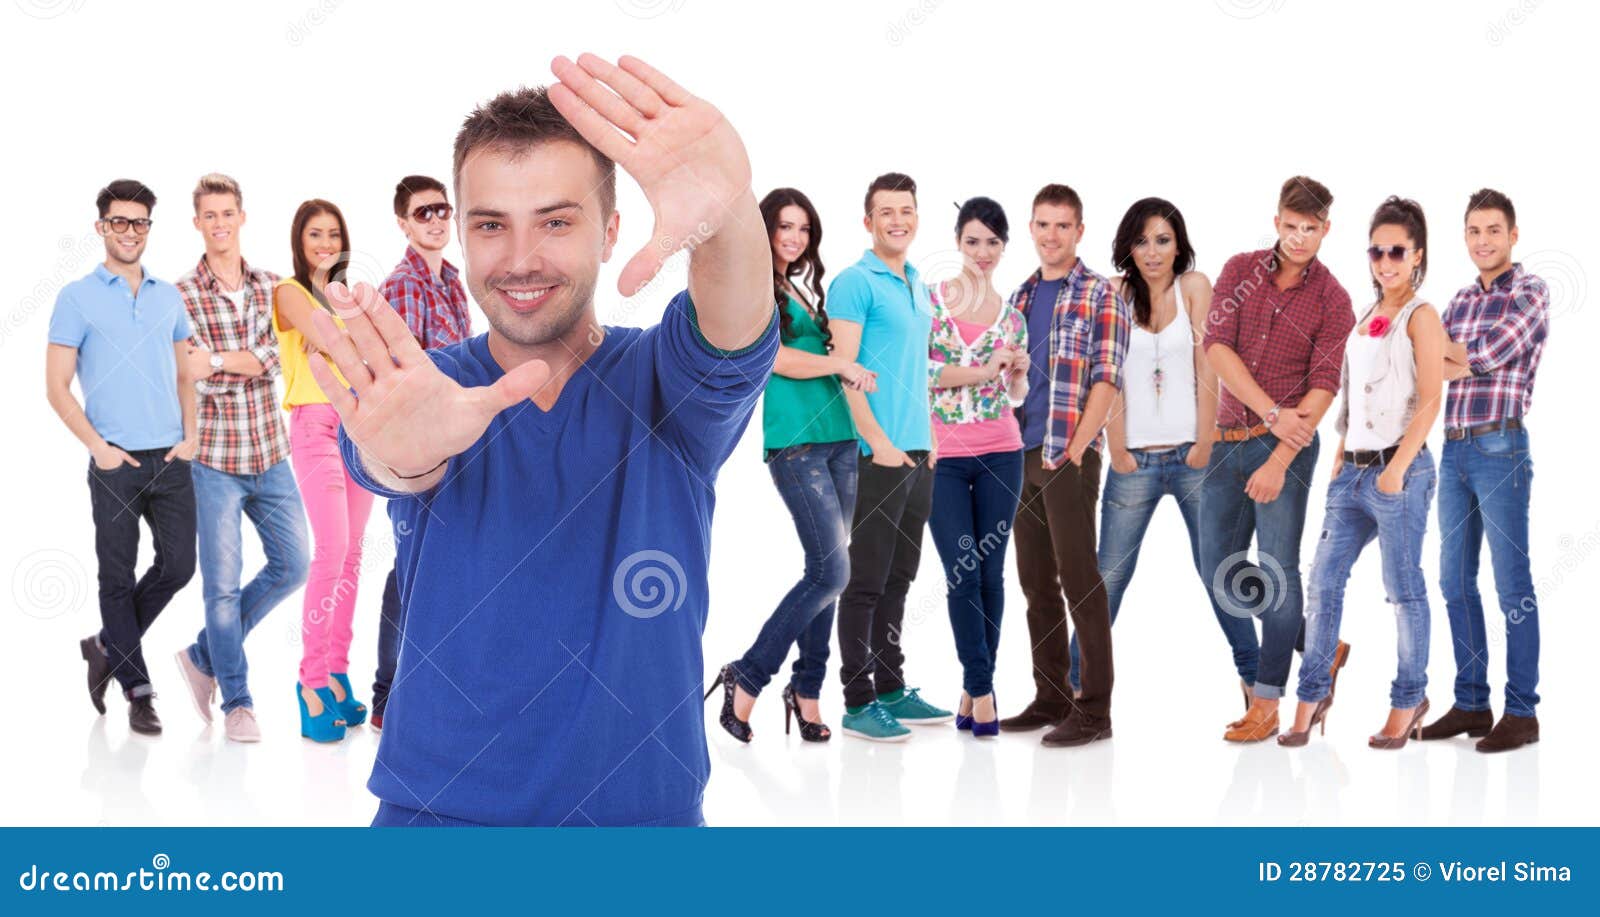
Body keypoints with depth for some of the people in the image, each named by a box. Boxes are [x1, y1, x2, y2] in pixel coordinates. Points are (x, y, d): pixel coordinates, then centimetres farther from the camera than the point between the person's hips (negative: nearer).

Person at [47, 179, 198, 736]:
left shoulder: (168, 297, 12)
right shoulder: (77, 298, 0)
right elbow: (57, 387, -2)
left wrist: (190, 434, 3)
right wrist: (98, 447, -10)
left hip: (171, 460, 4)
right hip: (116, 461, -4)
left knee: (178, 565, 3)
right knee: (119, 578, 2)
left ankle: (108, 647, 24)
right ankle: (137, 690, 11)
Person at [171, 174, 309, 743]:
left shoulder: (271, 286, 6)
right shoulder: (181, 296, -5)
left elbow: (276, 359, -5)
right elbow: (195, 377, -12)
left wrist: (217, 360, -16)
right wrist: (250, 362, -16)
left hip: (270, 455, 4)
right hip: (215, 459, -4)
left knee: (292, 567, 6)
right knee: (223, 583, 0)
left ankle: (204, 656, 23)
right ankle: (236, 702, 14)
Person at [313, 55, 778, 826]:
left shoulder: (663, 382, -7)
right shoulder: (421, 392, -6)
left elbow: (732, 332, -29)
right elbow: (383, 464, -28)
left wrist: (729, 213, -52)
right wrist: (400, 452, -53)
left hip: (644, 806, 0)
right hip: (435, 807, 0)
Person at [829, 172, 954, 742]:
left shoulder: (919, 287, 17)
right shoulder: (855, 283, -8)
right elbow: (845, 370, -14)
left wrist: (929, 436, 14)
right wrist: (880, 443, -18)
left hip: (917, 454, 8)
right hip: (877, 456, -8)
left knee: (899, 577, 13)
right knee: (867, 580, -4)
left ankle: (891, 690, 22)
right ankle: (858, 702, 1)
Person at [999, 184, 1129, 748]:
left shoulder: (1100, 296, -4)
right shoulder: (1020, 297, 16)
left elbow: (1106, 380, -10)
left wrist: (1074, 450, -17)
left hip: (1068, 458, -7)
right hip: (1021, 457, 7)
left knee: (1078, 581, -6)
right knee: (1035, 582, 10)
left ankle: (1093, 710, -2)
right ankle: (1050, 699, 19)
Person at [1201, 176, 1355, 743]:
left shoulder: (1332, 300, -4)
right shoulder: (1240, 271, 4)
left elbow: (1324, 387, -11)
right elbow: (1217, 346, -7)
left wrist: (1280, 460, -20)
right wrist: (1272, 411, -16)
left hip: (1287, 444, -4)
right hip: (1227, 438, 4)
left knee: (1277, 568, -5)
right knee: (1218, 563, 7)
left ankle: (1266, 705, 1)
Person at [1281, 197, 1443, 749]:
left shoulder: (1420, 317, -6)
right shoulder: (1368, 317, 15)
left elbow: (1430, 402, -13)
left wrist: (1397, 469, -19)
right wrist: (1341, 457, 13)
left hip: (1398, 470, -7)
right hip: (1353, 471, 7)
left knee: (1403, 589, 2)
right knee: (1323, 581, 6)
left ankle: (1410, 700, 14)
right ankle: (1314, 693, 15)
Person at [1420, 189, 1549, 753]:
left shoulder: (1530, 292, -3)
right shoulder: (1461, 300, 18)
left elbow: (1487, 355, -15)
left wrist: (1447, 351, 0)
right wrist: (1458, 357, -10)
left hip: (1500, 447, -7)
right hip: (1454, 450, 7)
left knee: (1512, 582, -4)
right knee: (1456, 582, 9)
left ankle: (1522, 712, 1)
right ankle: (1471, 704, 18)